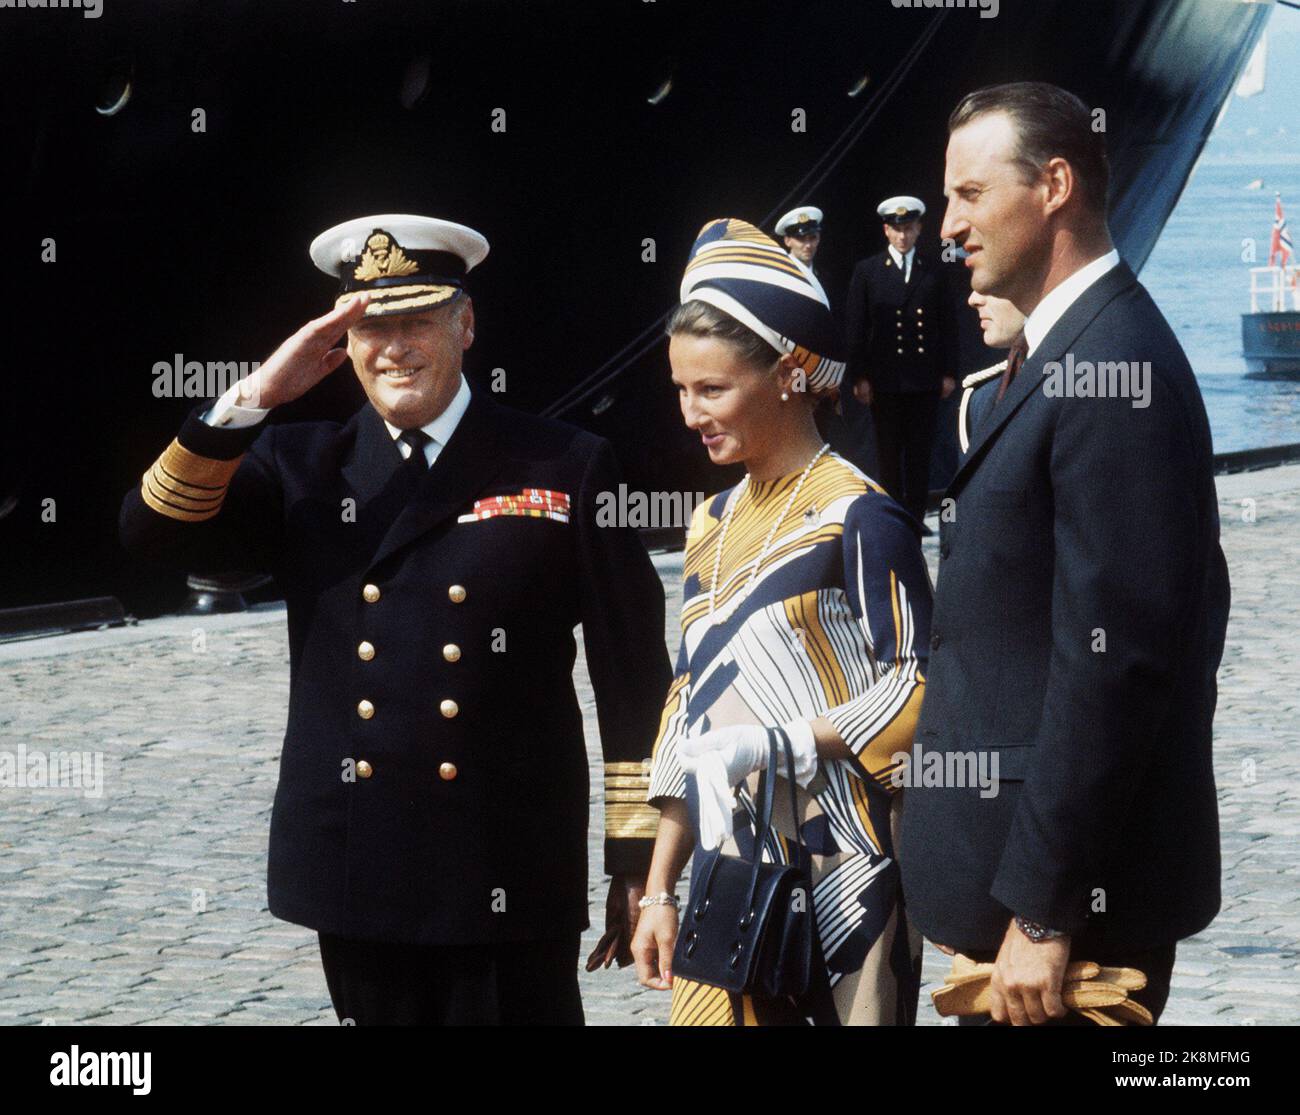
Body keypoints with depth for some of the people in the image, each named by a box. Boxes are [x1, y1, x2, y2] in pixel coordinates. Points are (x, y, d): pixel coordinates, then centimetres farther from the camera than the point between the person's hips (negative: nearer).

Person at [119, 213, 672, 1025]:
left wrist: (640, 863, -1)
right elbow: (156, 530, -4)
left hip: (509, 882, -3)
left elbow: (634, 676, 1)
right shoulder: (302, 468, 9)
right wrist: (252, 401, -14)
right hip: (359, 874, 3)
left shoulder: (565, 468, 0)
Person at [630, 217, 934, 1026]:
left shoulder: (856, 517, -8)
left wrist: (784, 743, -18)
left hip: (835, 869, -6)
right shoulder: (714, 524, 13)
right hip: (727, 870, 6)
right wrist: (661, 890, 13)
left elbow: (917, 690, -10)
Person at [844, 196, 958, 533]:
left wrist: (948, 372, 4)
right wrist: (859, 376, -4)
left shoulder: (934, 271, 8)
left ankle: (916, 515, 9)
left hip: (925, 376, 1)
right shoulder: (867, 271, 4)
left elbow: (946, 325, 9)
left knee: (920, 451, 3)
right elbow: (856, 328, 2)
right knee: (889, 454, 3)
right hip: (885, 378, -1)